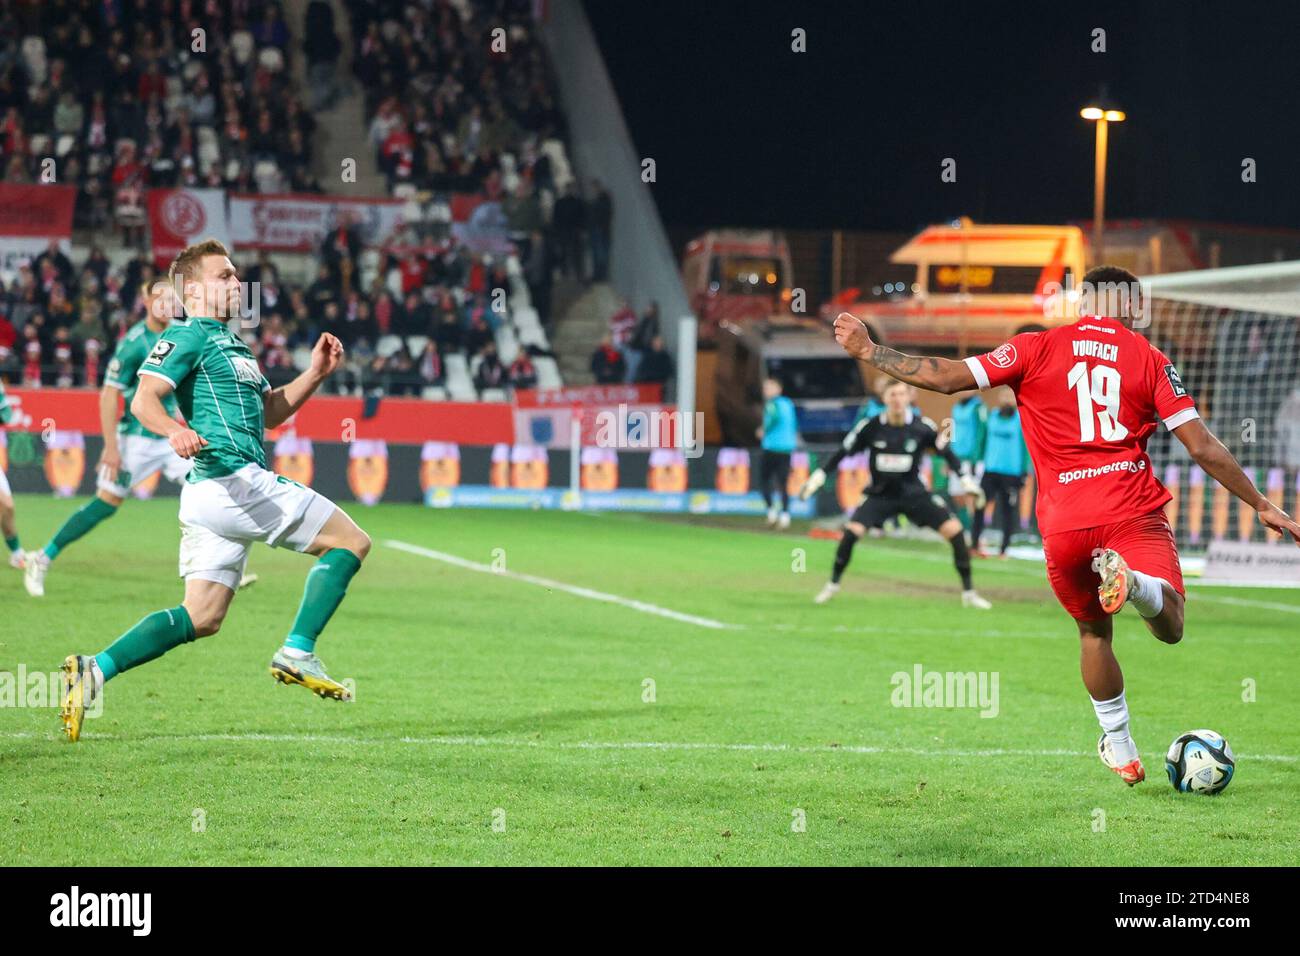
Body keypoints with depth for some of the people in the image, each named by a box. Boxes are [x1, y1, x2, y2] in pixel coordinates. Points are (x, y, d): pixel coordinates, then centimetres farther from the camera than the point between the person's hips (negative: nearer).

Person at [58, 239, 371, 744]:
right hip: (234, 480, -10)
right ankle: (297, 654, -7)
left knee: (201, 617, 6)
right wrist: (175, 431, -38)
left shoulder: (230, 343, 26)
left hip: (212, 493, 10)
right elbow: (143, 400, -17)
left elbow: (269, 411, 33)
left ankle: (95, 669, -3)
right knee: (351, 540, -3)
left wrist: (315, 372, 18)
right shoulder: (188, 335, -4)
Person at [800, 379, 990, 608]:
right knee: (852, 531, -22)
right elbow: (843, 451, -2)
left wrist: (966, 480, -6)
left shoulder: (922, 426, -12)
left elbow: (946, 452, 0)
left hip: (913, 493, 1)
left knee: (954, 529, -14)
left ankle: (969, 593, 0)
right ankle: (833, 585, 2)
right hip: (879, 494, 0)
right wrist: (819, 476, -4)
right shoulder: (870, 427, -13)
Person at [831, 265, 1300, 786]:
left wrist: (869, 352, 11)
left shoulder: (1038, 348, 6)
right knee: (1169, 627, 0)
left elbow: (947, 377, 1)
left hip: (1064, 526, 2)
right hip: (1135, 510, -2)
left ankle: (1121, 749, 25)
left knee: (1094, 632, 21)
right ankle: (1135, 582, -33)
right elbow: (1202, 446, 4)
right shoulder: (1149, 358, 7)